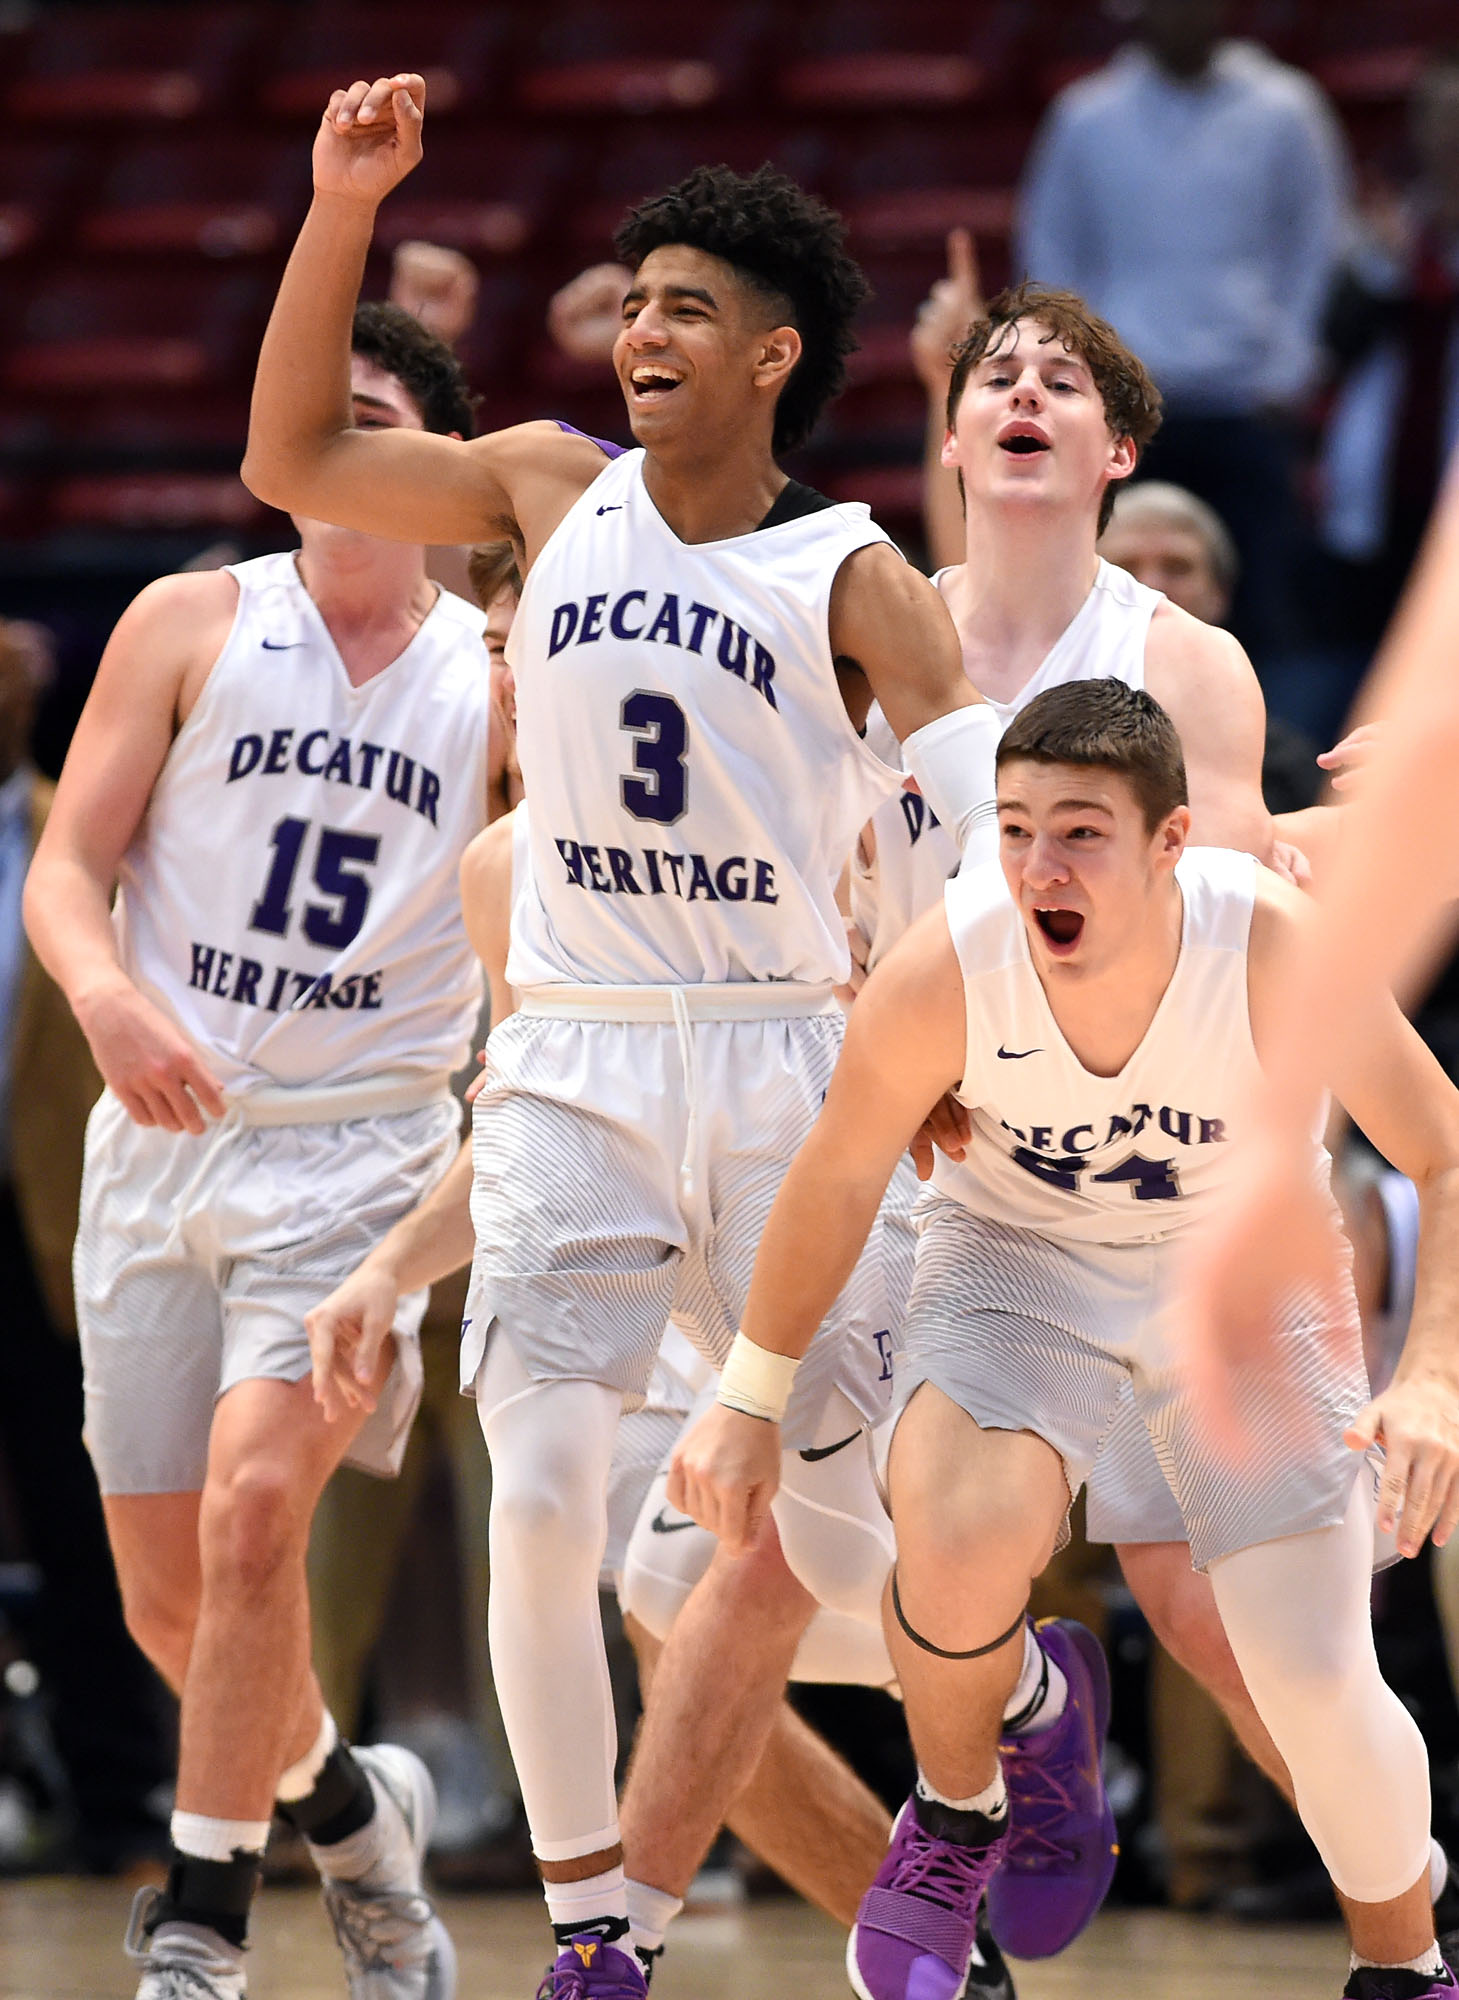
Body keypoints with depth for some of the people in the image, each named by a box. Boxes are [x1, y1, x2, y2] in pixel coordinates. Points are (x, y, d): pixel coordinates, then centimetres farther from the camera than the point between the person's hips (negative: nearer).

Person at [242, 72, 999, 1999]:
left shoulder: (850, 577, -4)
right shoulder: (555, 488, 7)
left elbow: (996, 796, -12)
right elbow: (291, 460, 10)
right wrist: (343, 208, 0)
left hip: (784, 1062, -2)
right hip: (576, 1062, 2)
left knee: (821, 1518, 1)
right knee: (544, 1488, -13)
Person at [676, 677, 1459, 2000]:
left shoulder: (1275, 948, -31)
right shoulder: (942, 973, -28)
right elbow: (839, 1175, -8)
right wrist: (753, 1402, 0)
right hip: (1017, 1251, 0)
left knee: (1318, 1686, -6)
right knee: (962, 1538, -31)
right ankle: (956, 1817, 1)